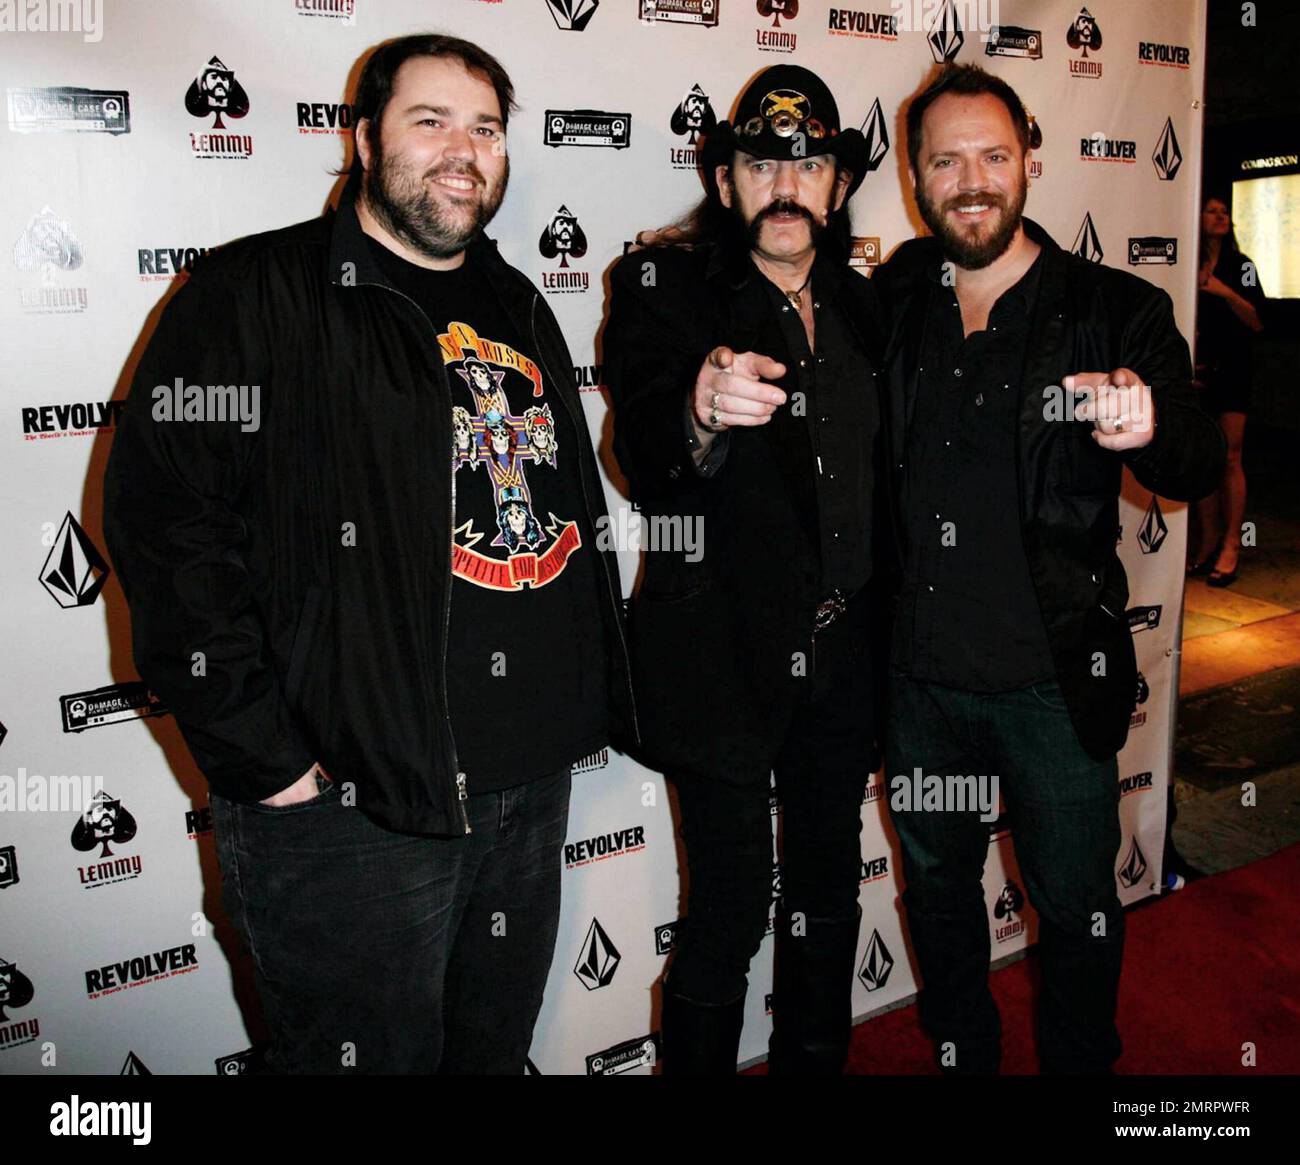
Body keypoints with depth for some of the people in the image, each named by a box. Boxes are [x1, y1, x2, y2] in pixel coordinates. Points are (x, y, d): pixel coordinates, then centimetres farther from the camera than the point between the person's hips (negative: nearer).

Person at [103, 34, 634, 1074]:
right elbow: (165, 524, -15)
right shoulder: (258, 295, -8)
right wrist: (264, 759, -16)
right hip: (350, 804, -6)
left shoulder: (520, 310, 14)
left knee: (499, 1047, 23)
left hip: (531, 788, 7)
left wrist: (582, 699, 13)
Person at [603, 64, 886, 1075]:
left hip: (842, 658, 5)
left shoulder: (864, 309, 9)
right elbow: (649, 468, -20)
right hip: (722, 656, -5)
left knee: (828, 894, 18)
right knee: (730, 907, 3)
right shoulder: (666, 291, -5)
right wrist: (702, 414, -43)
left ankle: (816, 1059, 39)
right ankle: (697, 1067, 26)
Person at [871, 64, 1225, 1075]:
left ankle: (1079, 1064, 40)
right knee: (937, 885, 20)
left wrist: (1149, 426, -32)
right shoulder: (891, 301, 2)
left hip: (1057, 678, -2)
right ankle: (962, 1056, 44)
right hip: (920, 673, 3)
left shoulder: (1117, 310, -4)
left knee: (1076, 904, 12)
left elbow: (1198, 470, -10)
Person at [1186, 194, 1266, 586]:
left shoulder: (1240, 265, 4)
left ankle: (1230, 545, -5)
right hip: (1197, 368, 2)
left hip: (1231, 368, -2)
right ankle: (1208, 541, 10)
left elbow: (1257, 322, -3)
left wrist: (1226, 292, -15)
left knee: (1229, 458, -6)